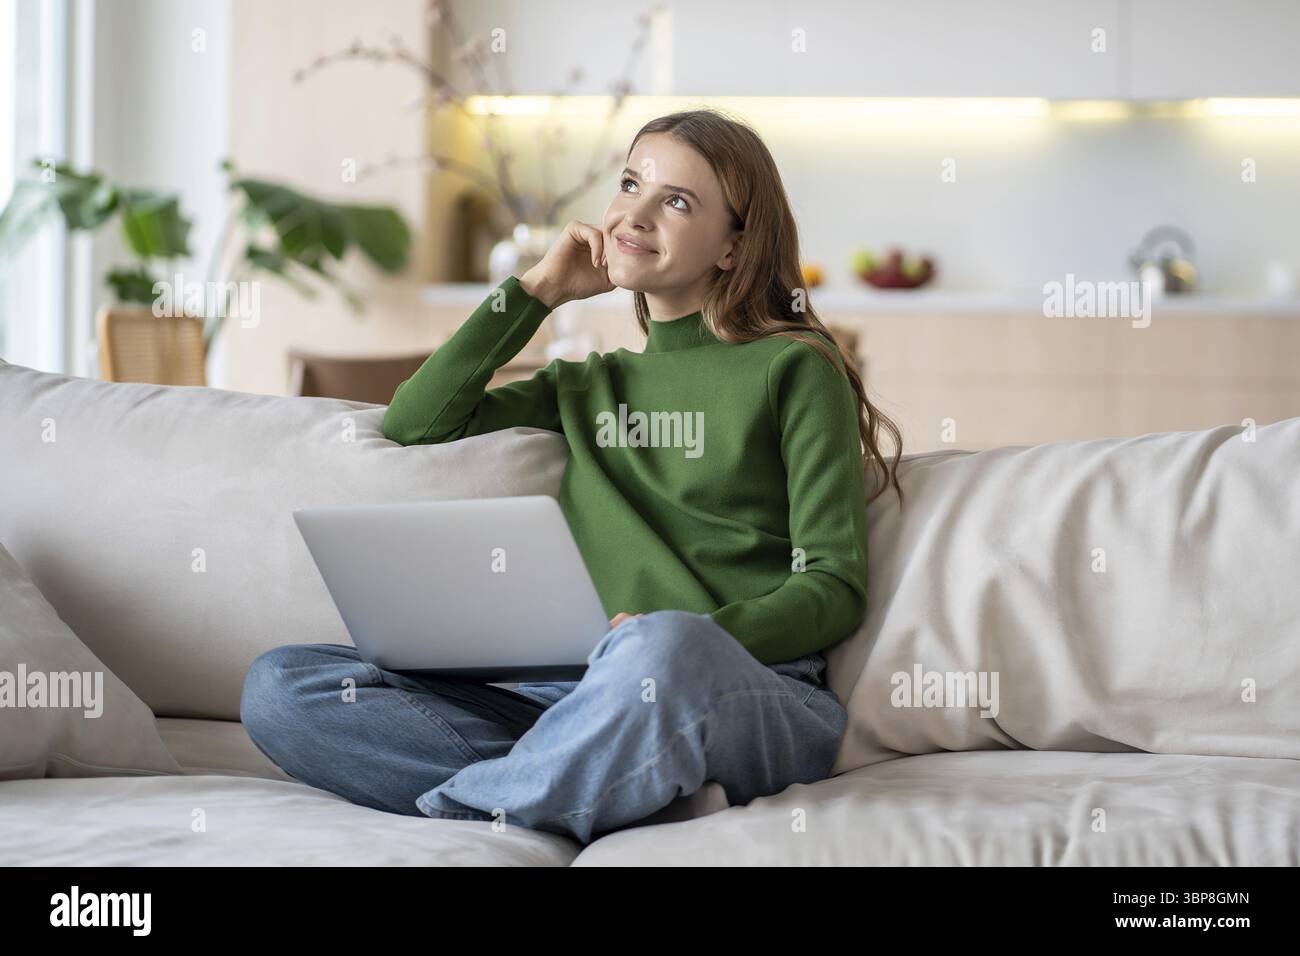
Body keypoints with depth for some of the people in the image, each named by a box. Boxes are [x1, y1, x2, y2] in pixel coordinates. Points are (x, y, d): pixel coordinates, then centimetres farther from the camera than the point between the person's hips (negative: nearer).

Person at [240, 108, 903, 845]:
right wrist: (538, 292, 20)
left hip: (757, 699, -5)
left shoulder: (791, 371, 10)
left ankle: (451, 809, -20)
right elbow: (413, 425, 21)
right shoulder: (589, 388, 27)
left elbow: (835, 588, 1)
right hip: (597, 702, 6)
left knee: (659, 650, -44)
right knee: (279, 685, -15)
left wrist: (688, 643, -17)